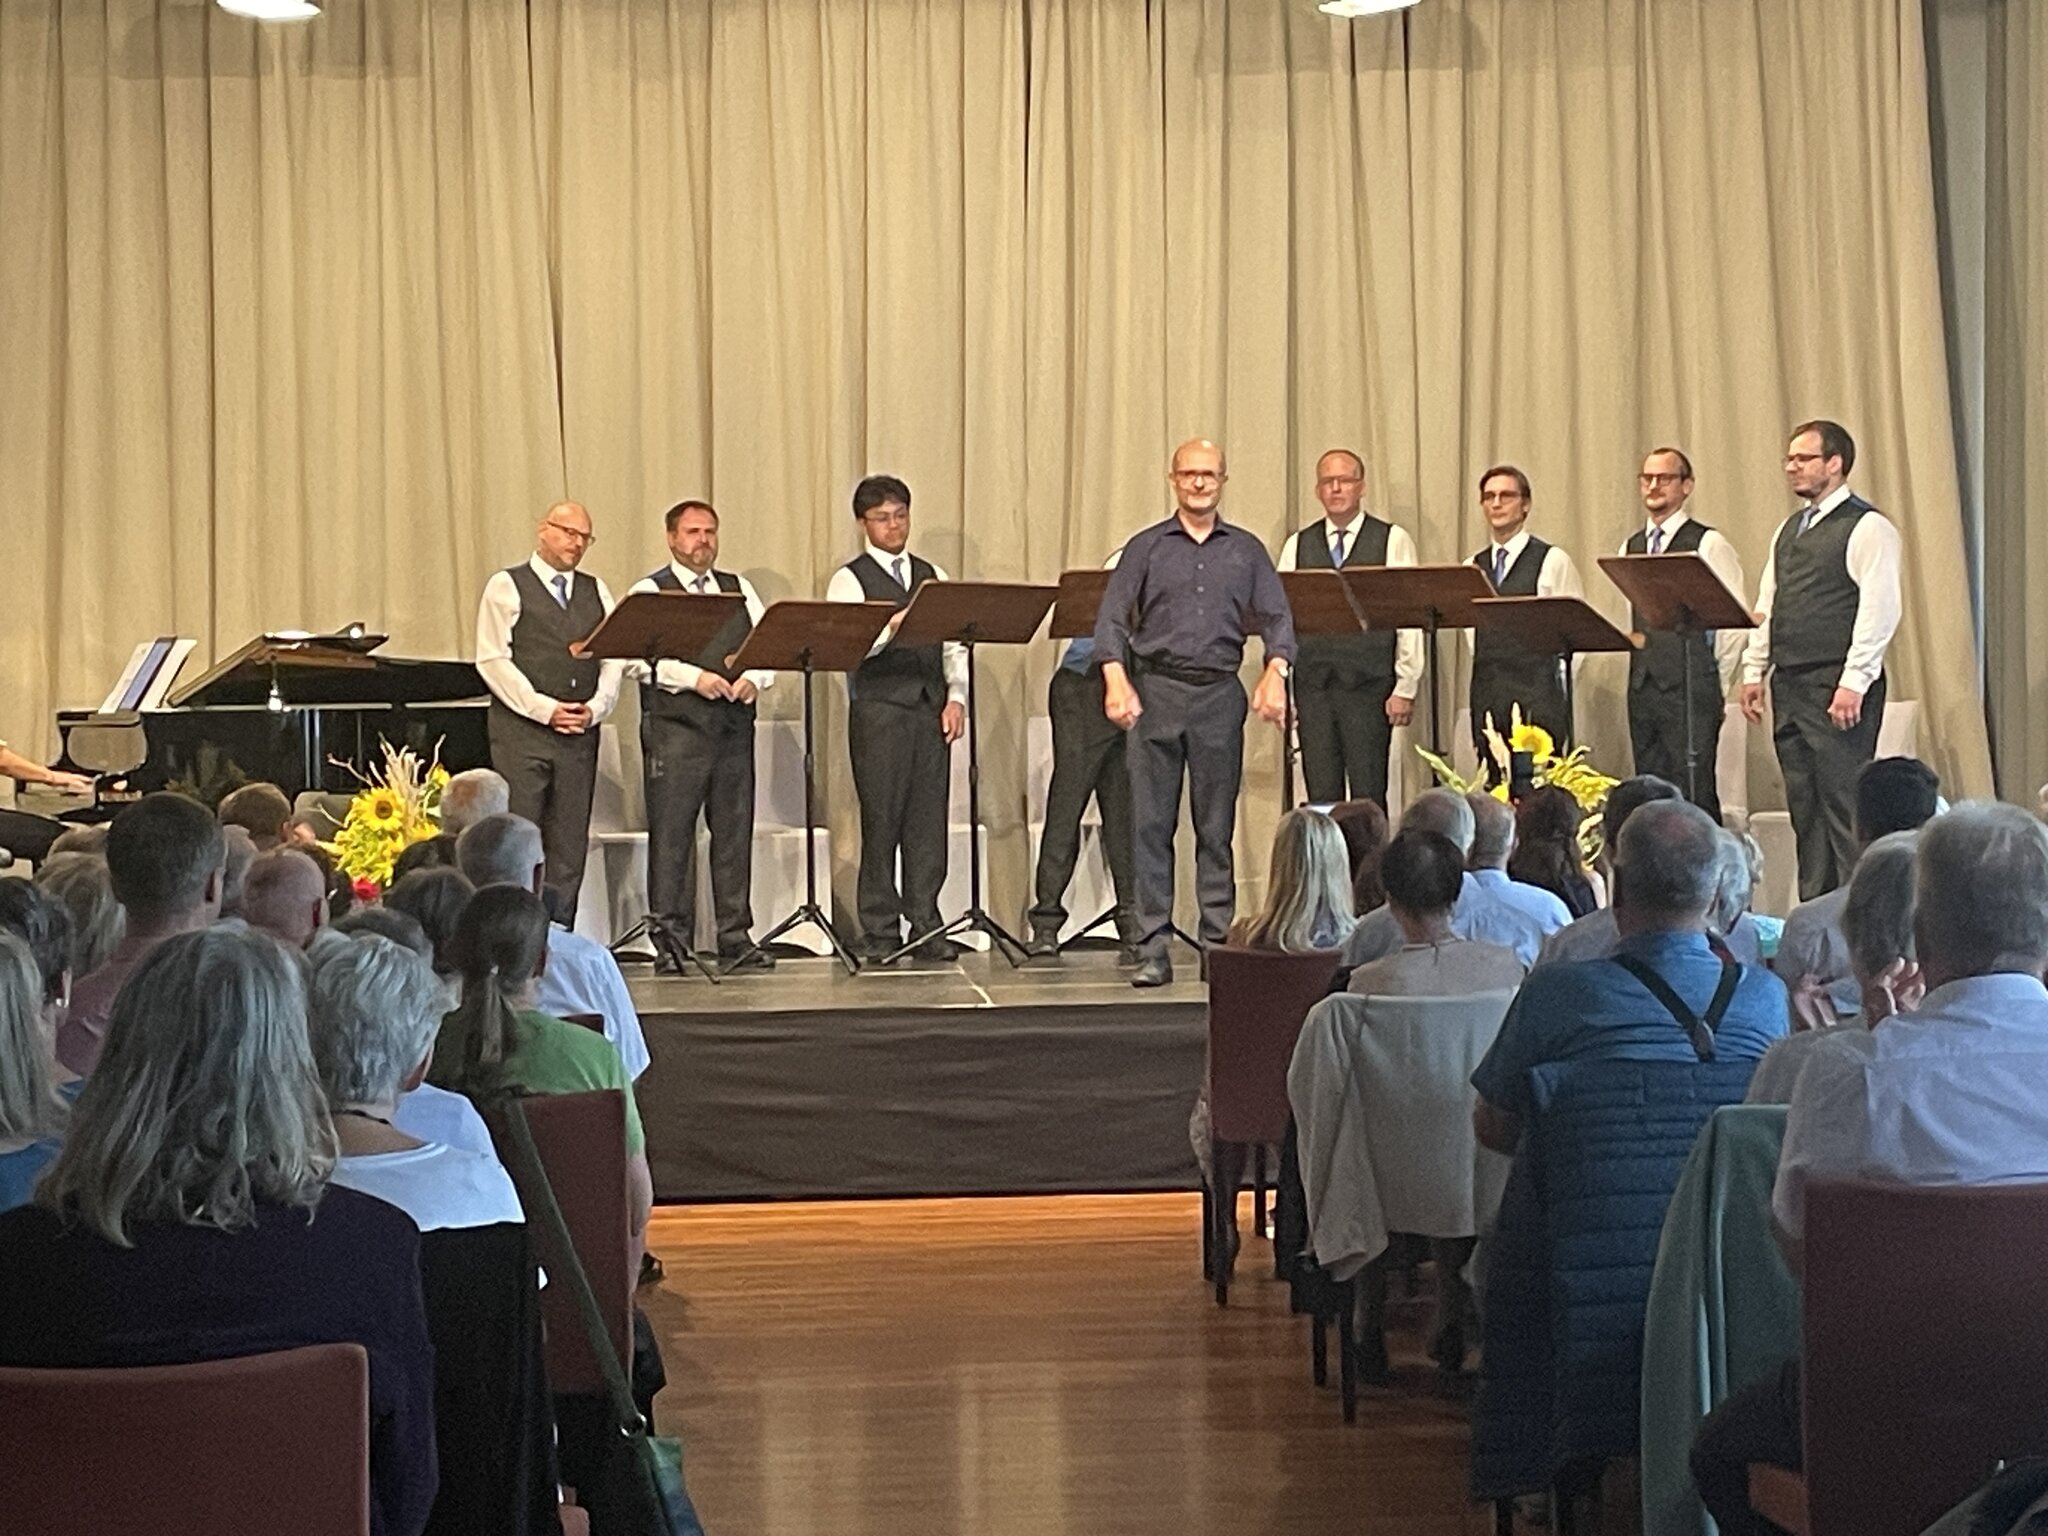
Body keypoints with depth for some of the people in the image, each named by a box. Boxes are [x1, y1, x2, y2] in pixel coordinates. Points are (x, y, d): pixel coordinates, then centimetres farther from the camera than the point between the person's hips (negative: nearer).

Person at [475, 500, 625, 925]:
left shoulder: (597, 592, 17)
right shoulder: (507, 587, 2)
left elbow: (614, 659, 11)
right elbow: (493, 660, -6)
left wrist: (595, 707, -7)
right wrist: (545, 709, -12)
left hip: (580, 733, 5)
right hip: (521, 730, -5)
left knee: (569, 844, 4)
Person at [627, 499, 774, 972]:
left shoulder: (739, 589, 18)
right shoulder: (650, 592, 3)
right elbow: (641, 658, -10)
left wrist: (754, 679, -7)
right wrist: (695, 678, -19)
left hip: (734, 726, 5)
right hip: (675, 728, -4)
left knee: (734, 831, 5)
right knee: (671, 833, -4)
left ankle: (736, 937, 11)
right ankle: (669, 940, 0)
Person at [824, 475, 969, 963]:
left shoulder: (932, 576, 17)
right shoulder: (849, 581, 2)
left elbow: (954, 645, 16)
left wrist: (956, 697, 3)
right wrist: (895, 623, -25)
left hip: (931, 710, 4)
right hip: (878, 708, -4)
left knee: (929, 818, 2)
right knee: (882, 820, -3)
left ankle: (926, 926, 7)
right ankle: (879, 932, 3)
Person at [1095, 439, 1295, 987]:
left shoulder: (1246, 551, 12)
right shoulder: (1146, 547, 8)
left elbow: (1276, 618, 6)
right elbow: (1111, 619, 2)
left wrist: (1275, 673, -13)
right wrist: (1116, 680, -14)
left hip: (1219, 695, 1)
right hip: (1156, 691, -1)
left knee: (1217, 827, 3)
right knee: (1151, 824, -3)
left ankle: (1218, 944, 8)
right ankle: (1152, 951, -1)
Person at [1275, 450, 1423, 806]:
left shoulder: (1393, 541, 4)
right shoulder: (1297, 546, 12)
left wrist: (1405, 688, -6)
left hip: (1368, 684, -3)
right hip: (1312, 685, 3)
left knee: (1368, 798, -4)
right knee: (1321, 795, 2)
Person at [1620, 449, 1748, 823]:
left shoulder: (1709, 545, -4)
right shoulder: (1630, 548, 15)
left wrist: (1716, 685, -3)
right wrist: (1642, 669, 13)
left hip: (1690, 690, -6)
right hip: (1642, 689, 6)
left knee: (1694, 792, -10)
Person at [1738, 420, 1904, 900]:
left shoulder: (1867, 528, -7)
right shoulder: (1789, 530, 19)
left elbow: (1879, 609, -14)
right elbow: (1766, 606, 20)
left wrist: (1854, 683, -19)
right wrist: (1754, 671, 12)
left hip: (1837, 688, -8)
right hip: (1788, 683, 8)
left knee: (1844, 804, -8)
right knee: (1804, 807, 9)